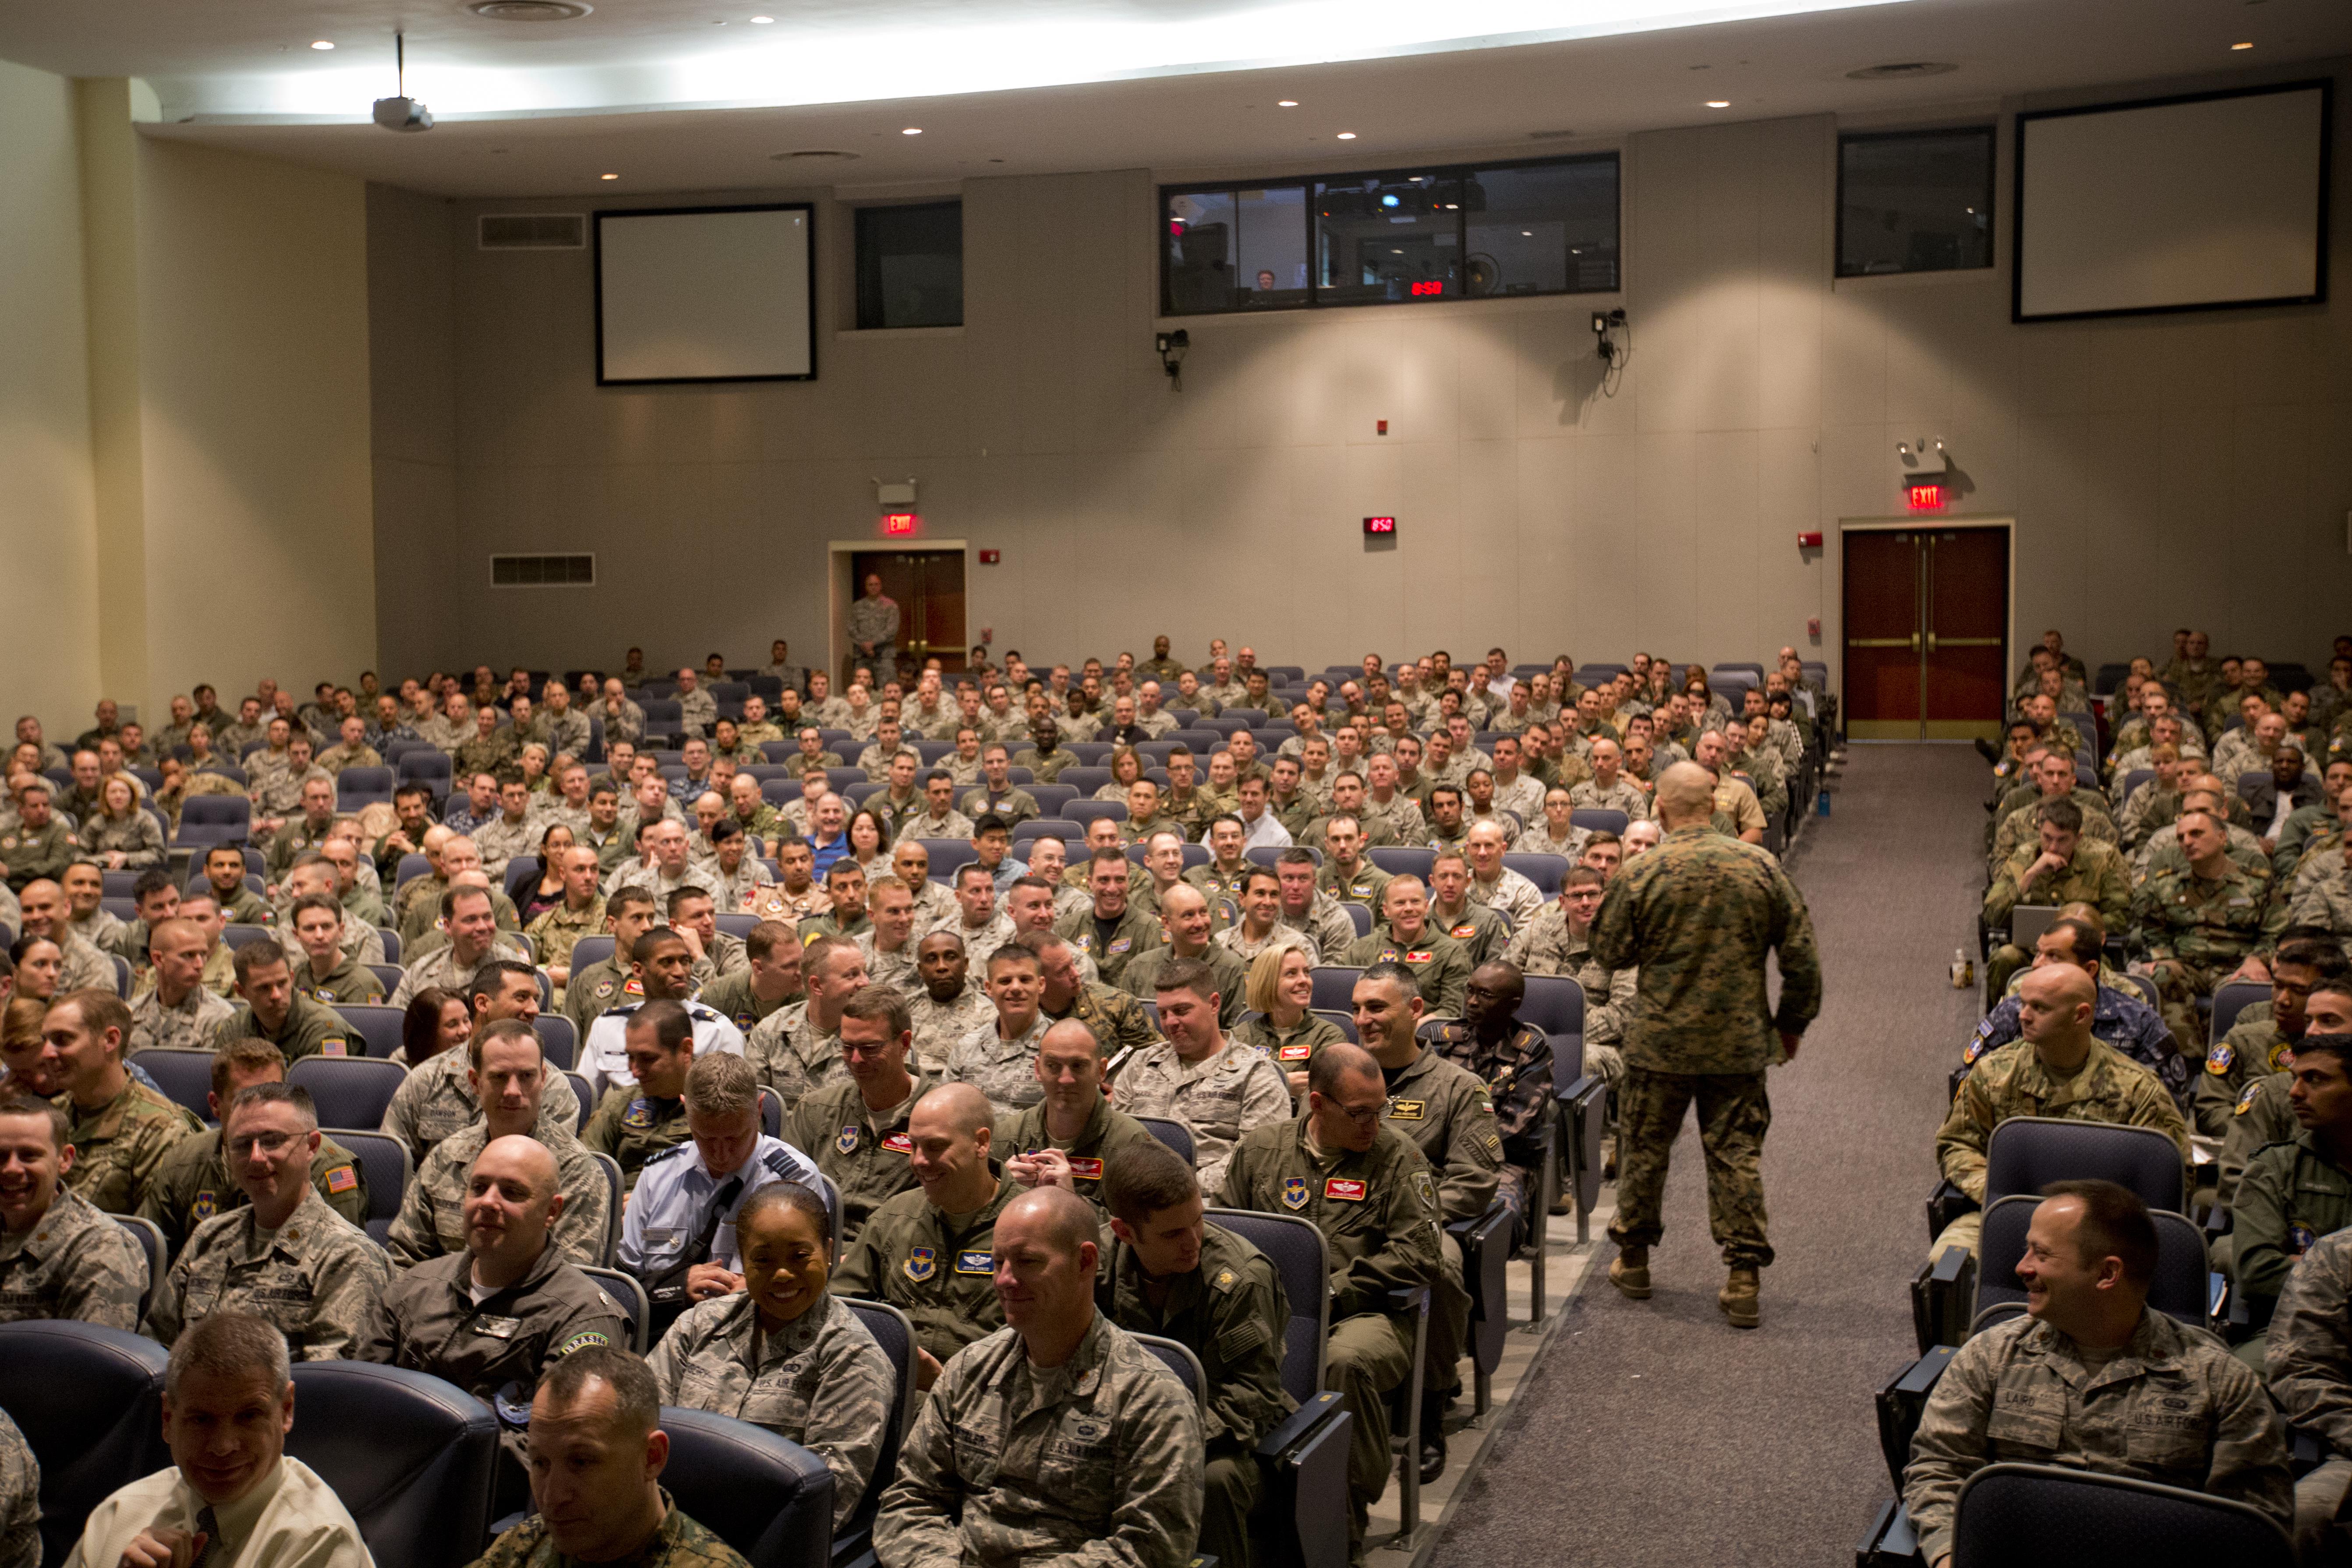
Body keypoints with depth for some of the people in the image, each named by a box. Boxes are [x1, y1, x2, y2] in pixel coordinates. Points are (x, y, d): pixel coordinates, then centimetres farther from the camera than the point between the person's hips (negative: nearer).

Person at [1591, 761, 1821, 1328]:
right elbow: (1801, 954, 0)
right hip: (1740, 1041, 1)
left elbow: (1608, 951, -2)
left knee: (1644, 1148, 14)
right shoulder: (1760, 866, -5)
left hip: (1661, 1041, -1)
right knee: (1736, 1155, 7)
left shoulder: (1640, 875, -12)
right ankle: (1744, 1277, 7)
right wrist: (1792, 1022, 12)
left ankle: (1633, 1259, 28)